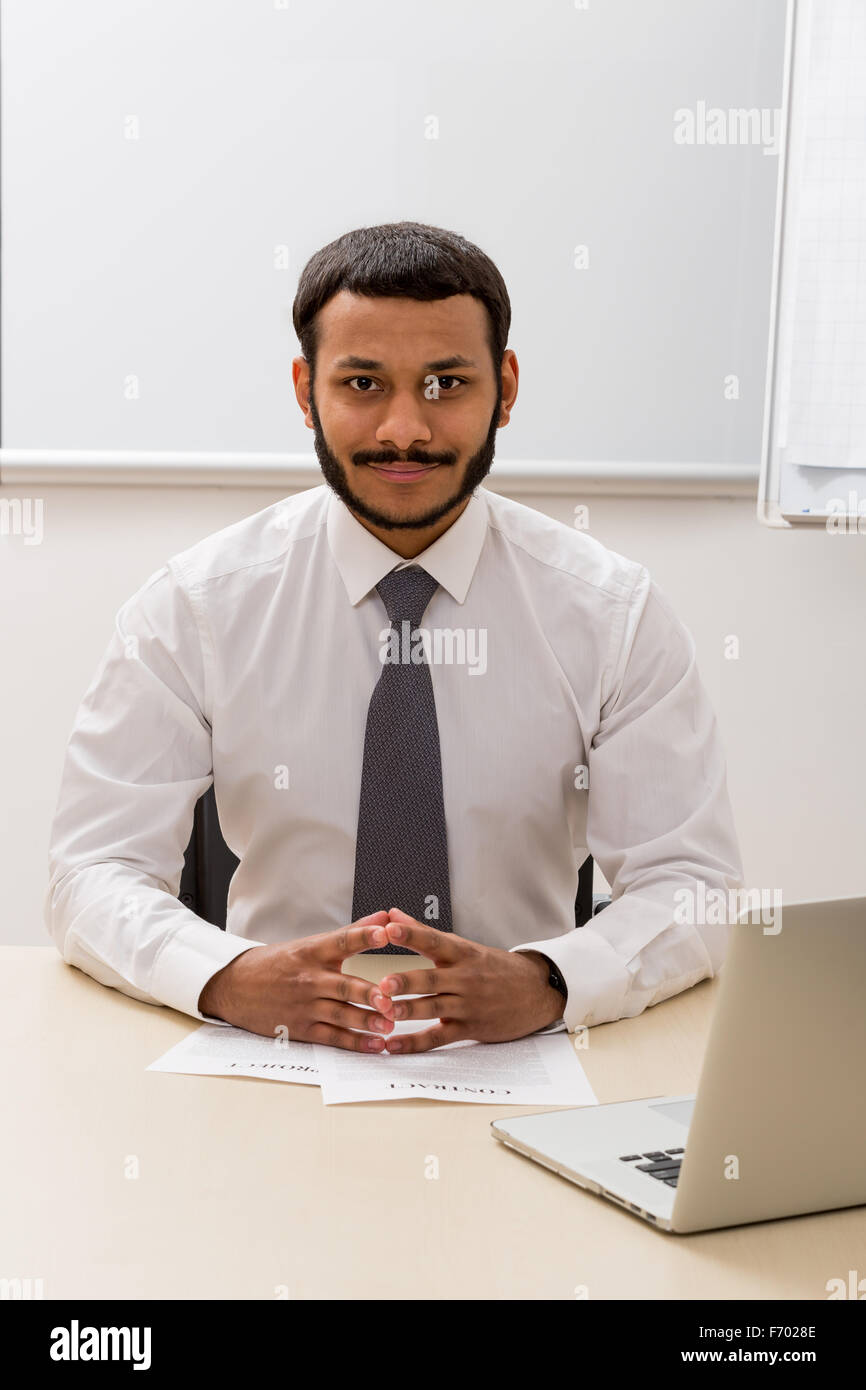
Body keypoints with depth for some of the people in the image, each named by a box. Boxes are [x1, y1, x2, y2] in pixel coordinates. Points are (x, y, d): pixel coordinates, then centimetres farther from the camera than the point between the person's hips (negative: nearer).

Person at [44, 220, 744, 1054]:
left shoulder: (615, 612, -2)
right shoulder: (195, 607, -3)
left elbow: (694, 887, -5)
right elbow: (93, 870, -5)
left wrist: (544, 984, -25)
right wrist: (230, 978, -26)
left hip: (517, 1074, 0)